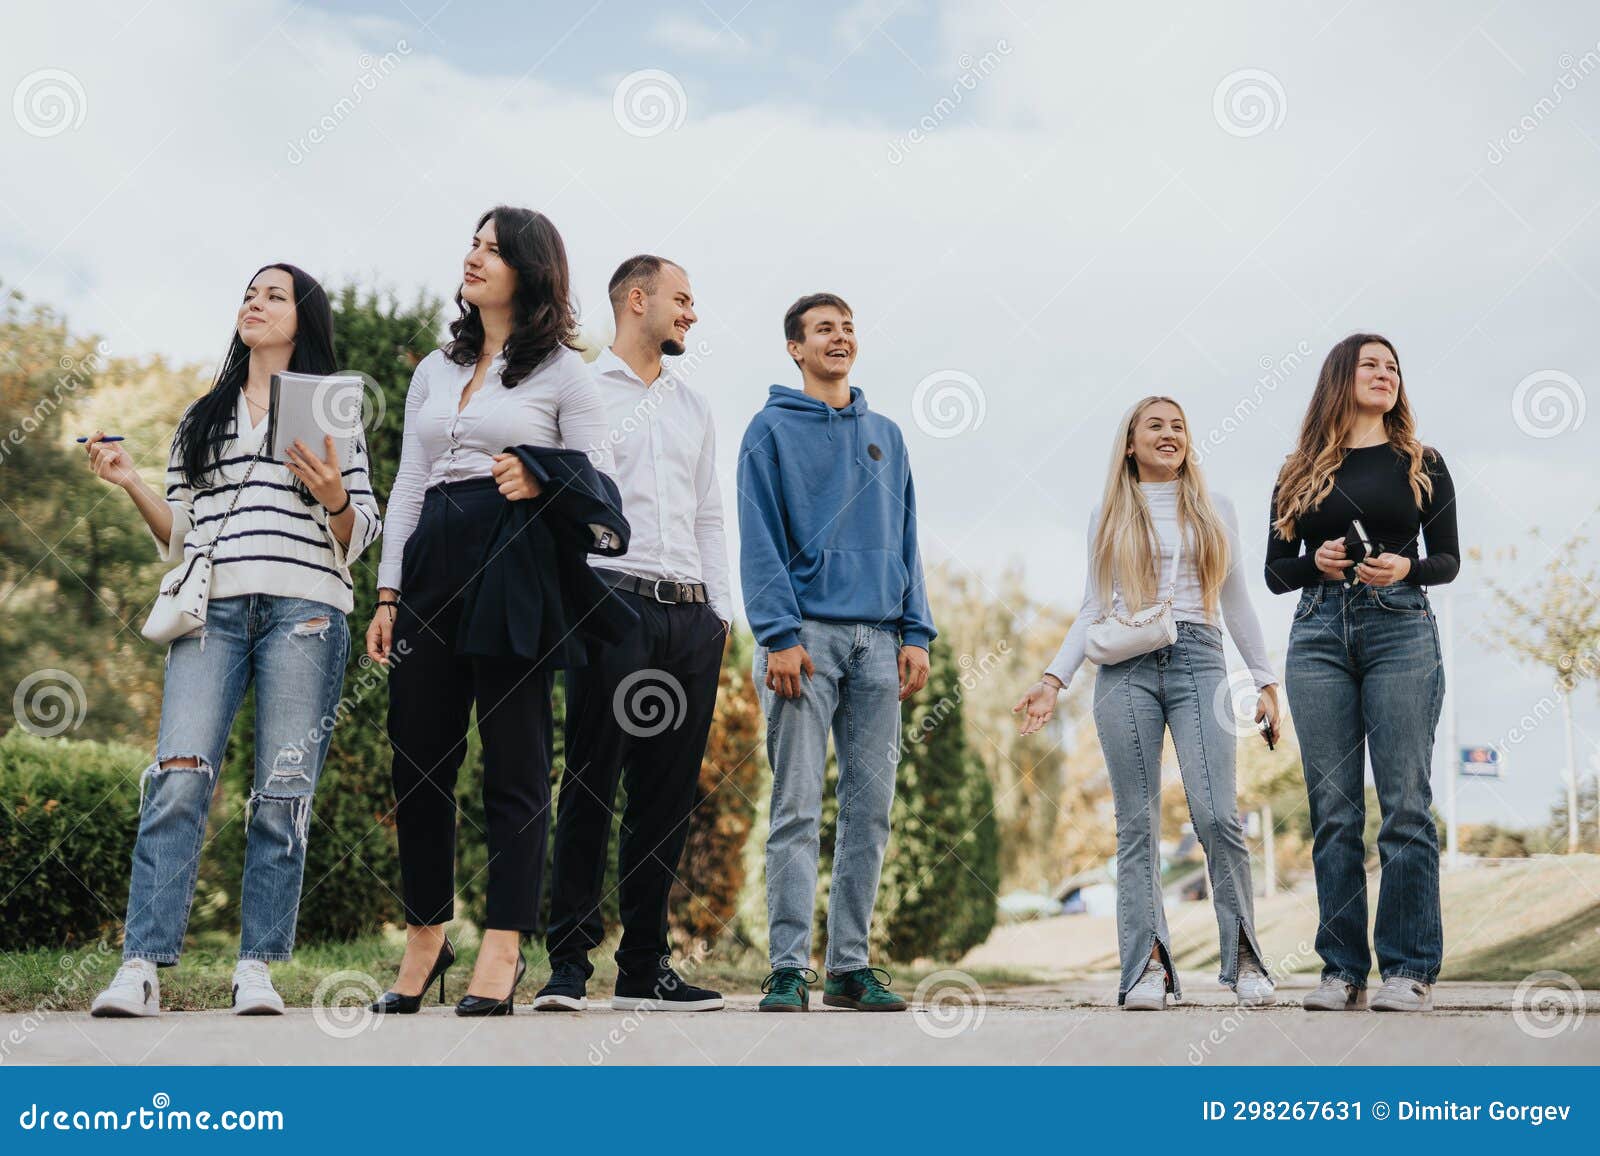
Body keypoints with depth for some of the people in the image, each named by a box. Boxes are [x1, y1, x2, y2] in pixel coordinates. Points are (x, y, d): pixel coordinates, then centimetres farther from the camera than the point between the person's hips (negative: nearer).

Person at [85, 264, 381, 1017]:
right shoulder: (201, 420, 25)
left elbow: (360, 538, 10)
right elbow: (179, 538, 21)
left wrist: (332, 496, -10)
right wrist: (130, 484, 7)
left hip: (303, 609, -2)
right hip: (212, 608, 2)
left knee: (282, 796, -6)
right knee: (178, 782, -12)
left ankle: (258, 970, -1)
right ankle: (140, 970, -15)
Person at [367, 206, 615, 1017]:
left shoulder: (561, 372, 5)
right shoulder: (434, 371, 20)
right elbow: (407, 486, 17)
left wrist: (540, 481, -18)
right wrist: (388, 592, 10)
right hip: (432, 565, 5)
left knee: (513, 759, -4)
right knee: (418, 758, 5)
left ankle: (502, 950, -2)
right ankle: (425, 939, 17)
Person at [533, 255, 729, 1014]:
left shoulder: (693, 408, 23)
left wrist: (719, 609, 12)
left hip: (689, 614, 6)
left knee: (669, 795, 4)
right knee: (590, 788, -7)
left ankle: (643, 966, 10)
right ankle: (568, 964, -3)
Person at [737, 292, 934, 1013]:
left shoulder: (886, 436, 18)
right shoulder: (772, 430, 3)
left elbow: (905, 542, 16)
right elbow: (760, 542, -4)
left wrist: (916, 634, 6)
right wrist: (780, 636, -14)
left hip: (877, 642, 5)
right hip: (808, 634, -5)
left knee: (869, 810, 4)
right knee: (798, 810, -7)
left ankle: (851, 966, 11)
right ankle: (789, 968, -4)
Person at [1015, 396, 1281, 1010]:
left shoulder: (1216, 509, 16)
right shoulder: (1108, 516, 15)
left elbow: (1236, 602, 18)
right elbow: (1093, 608, 14)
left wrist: (1265, 680, 11)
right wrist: (1054, 679, 3)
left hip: (1198, 662, 0)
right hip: (1127, 667, 1)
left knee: (1216, 814, -13)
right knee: (1137, 822, -2)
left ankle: (1244, 957, -2)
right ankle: (1147, 965, -1)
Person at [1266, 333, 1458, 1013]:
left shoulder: (1421, 463, 11)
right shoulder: (1301, 472, 13)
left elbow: (1449, 559, 10)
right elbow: (1275, 573, 13)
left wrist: (1406, 568, -10)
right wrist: (1316, 562, -7)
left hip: (1401, 630, -1)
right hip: (1319, 635, 1)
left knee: (1405, 804, -6)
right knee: (1333, 810, 0)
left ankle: (1409, 969, -2)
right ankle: (1342, 969, 5)